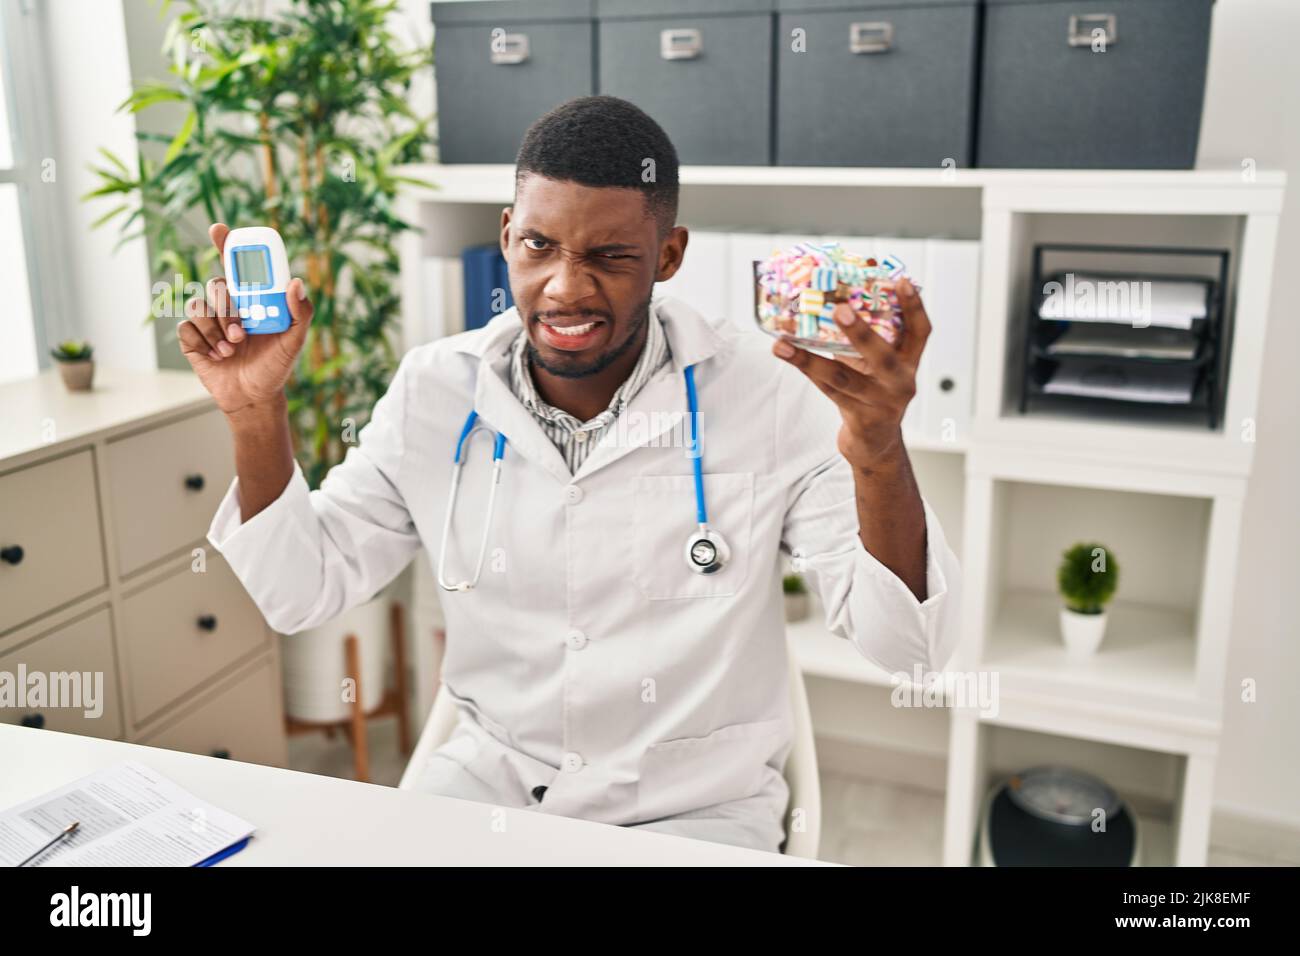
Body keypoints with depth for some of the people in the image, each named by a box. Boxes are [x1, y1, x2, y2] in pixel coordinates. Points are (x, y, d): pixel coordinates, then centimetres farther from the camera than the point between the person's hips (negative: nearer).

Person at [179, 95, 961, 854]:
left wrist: (877, 455, -36)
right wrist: (257, 412, -14)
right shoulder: (436, 391, -4)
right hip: (490, 775, 2)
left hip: (698, 804, -1)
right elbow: (303, 592, 1)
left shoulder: (770, 393, -15)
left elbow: (908, 646, -17)